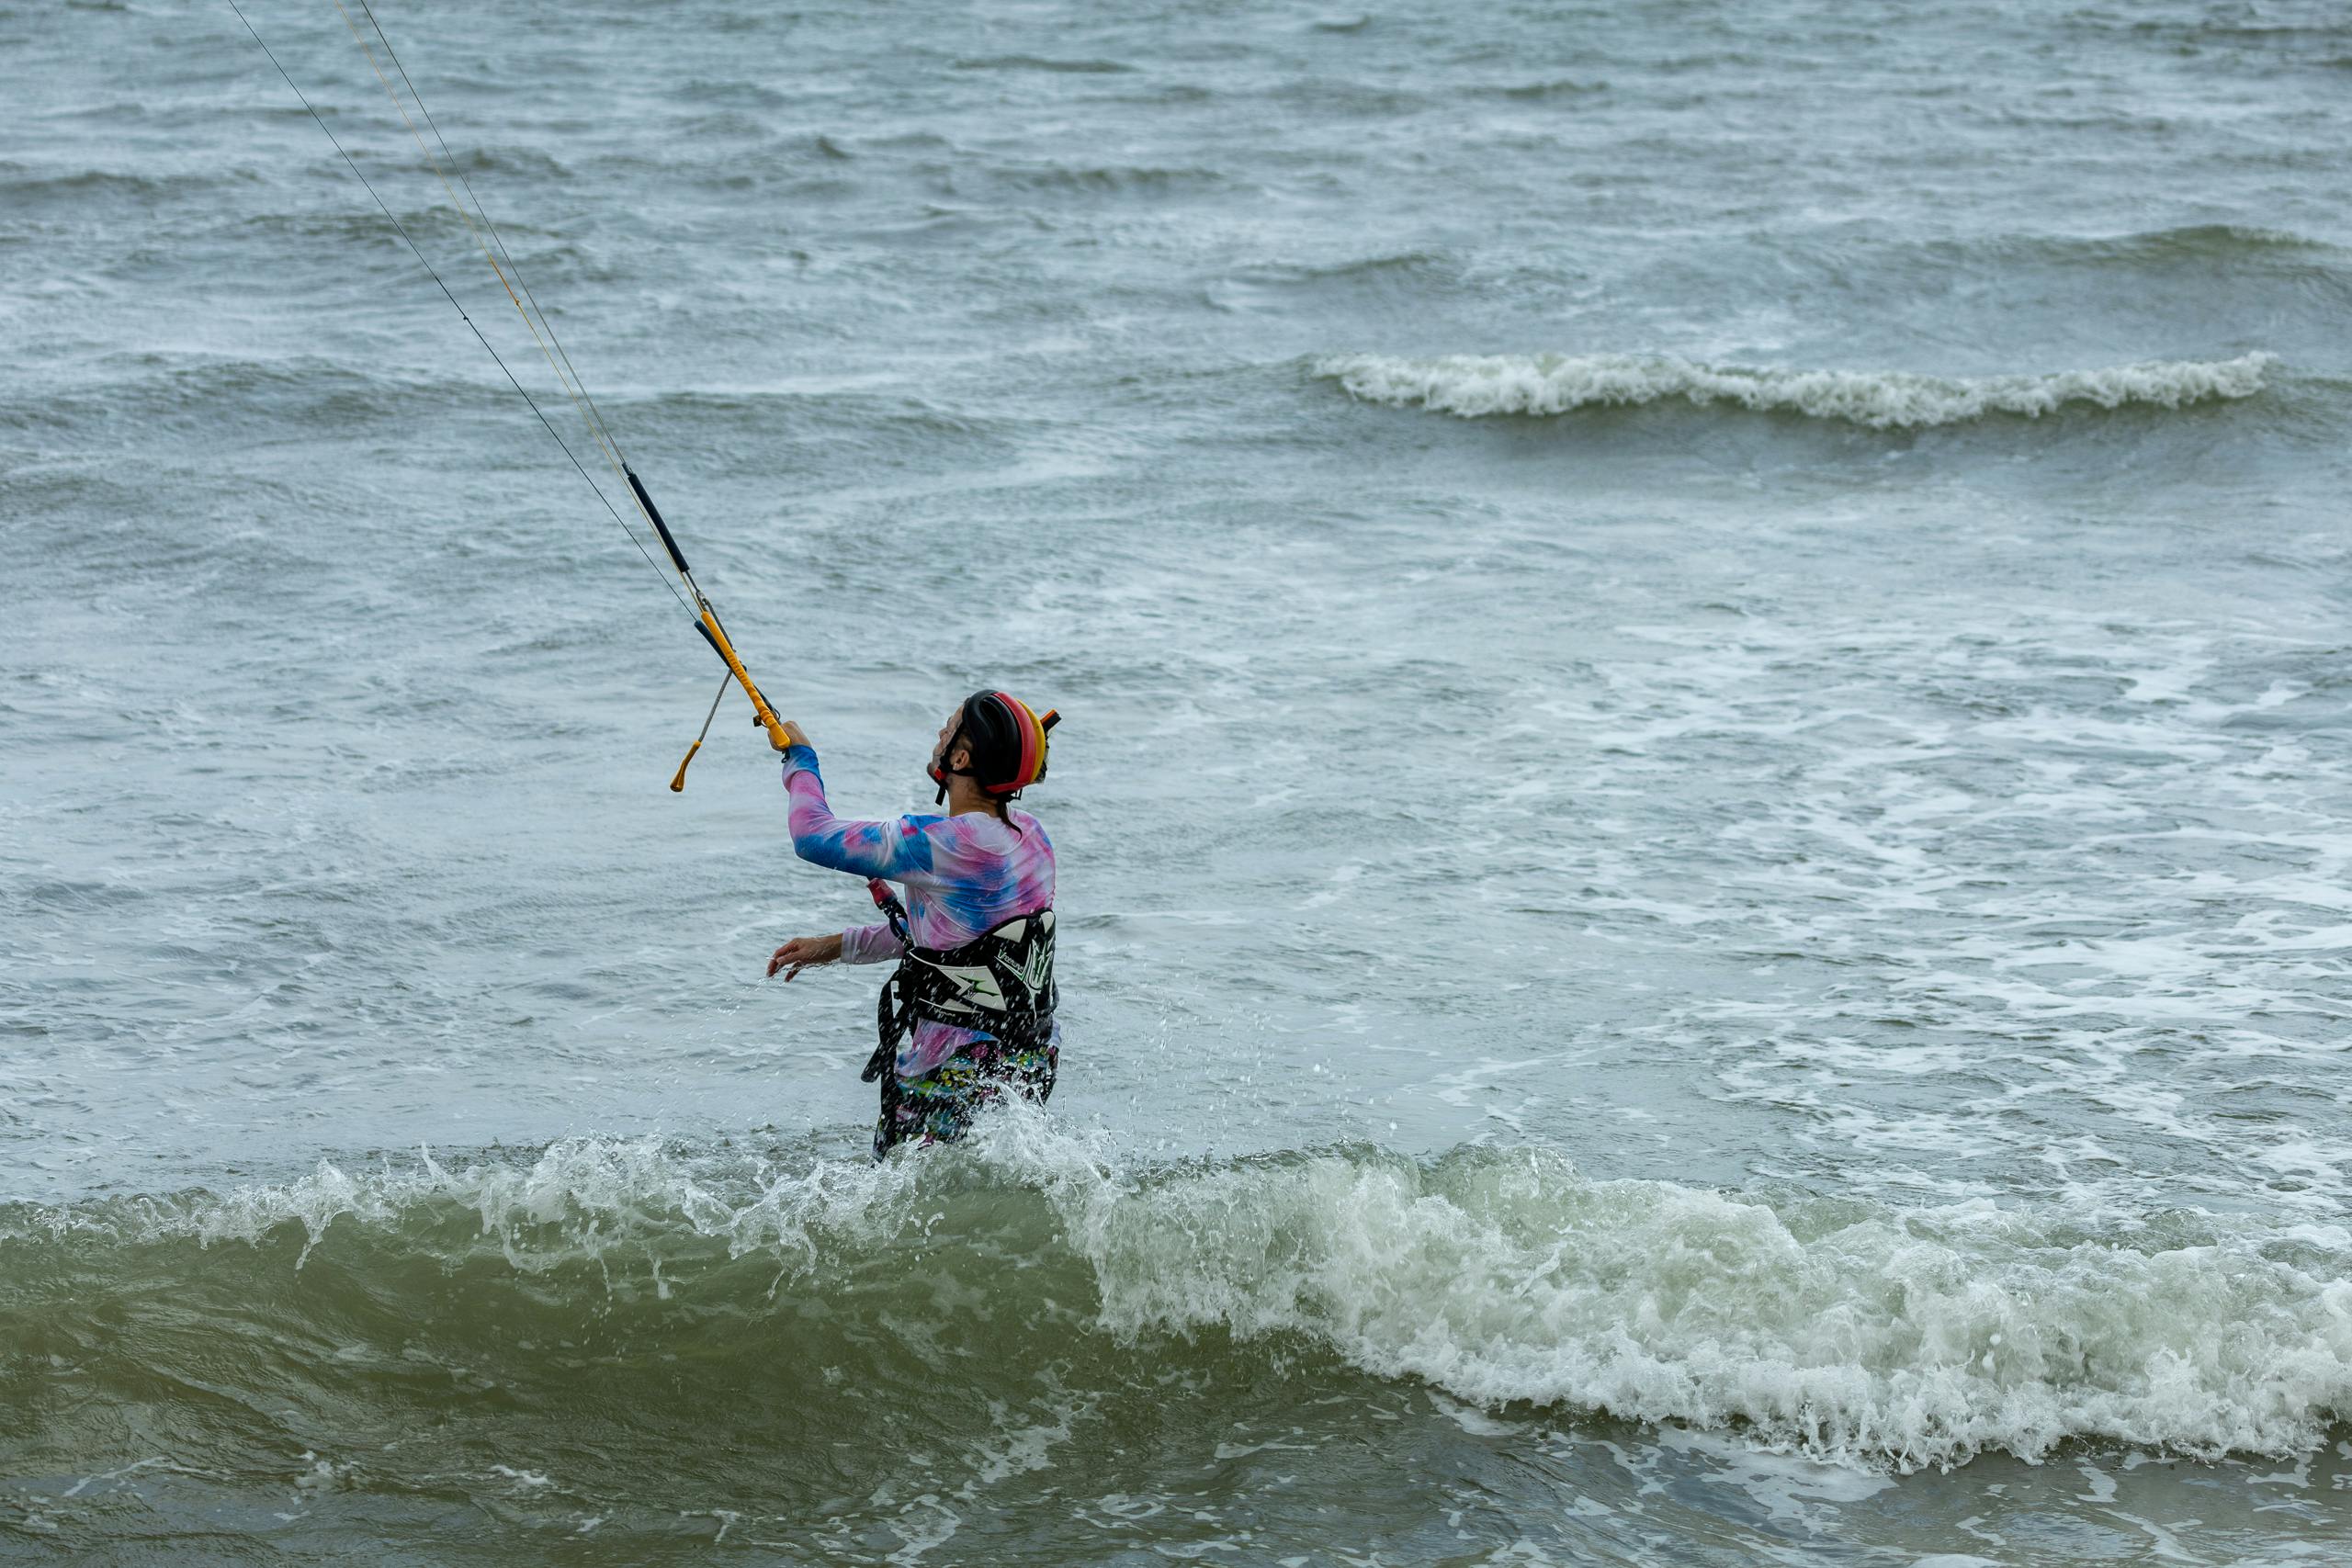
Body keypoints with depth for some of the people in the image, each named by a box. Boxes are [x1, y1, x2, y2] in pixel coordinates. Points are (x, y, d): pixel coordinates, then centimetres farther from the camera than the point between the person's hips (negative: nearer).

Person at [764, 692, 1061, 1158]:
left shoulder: (941, 844, -22)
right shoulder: (1032, 835, 3)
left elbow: (813, 836, -11)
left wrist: (799, 756, 7)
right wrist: (835, 946, 19)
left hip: (955, 1080, -8)